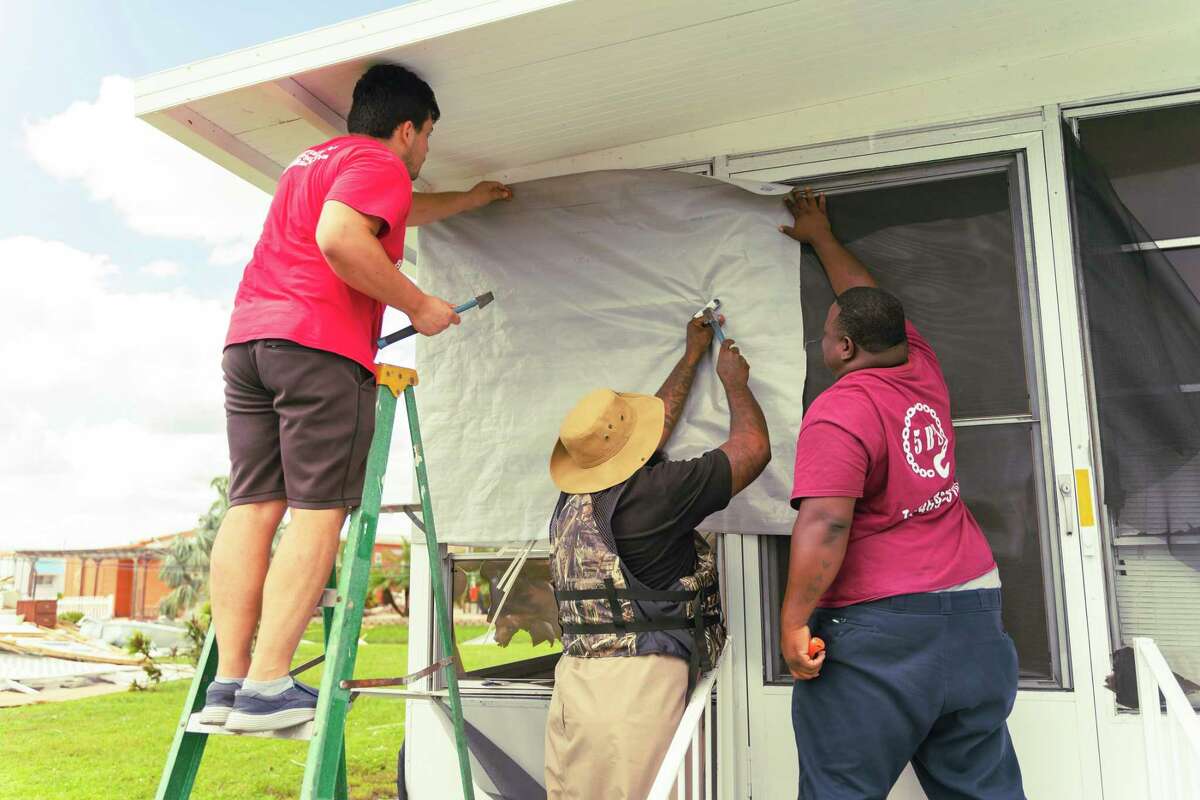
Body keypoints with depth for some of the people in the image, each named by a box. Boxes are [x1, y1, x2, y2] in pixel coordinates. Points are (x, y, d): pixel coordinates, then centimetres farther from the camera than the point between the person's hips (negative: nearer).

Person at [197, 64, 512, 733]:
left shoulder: (313, 161, 31)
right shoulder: (378, 163, 1)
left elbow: (398, 212, 47)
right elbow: (339, 238, -19)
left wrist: (471, 200, 58)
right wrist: (419, 305, -9)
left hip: (247, 336, 9)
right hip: (321, 347, -9)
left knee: (253, 508, 2)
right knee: (319, 513, -9)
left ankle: (230, 681, 0)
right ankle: (268, 688, -13)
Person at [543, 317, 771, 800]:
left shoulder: (573, 499, 10)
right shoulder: (652, 494, -12)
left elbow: (653, 423, 25)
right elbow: (753, 447, -1)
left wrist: (692, 356, 35)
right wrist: (734, 380, 17)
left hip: (574, 682, 8)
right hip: (640, 683, -7)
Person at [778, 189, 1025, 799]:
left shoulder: (838, 412, -15)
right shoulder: (922, 373, 8)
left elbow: (824, 525, -24)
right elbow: (869, 301, 25)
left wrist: (793, 621, -17)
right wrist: (821, 238, 38)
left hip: (878, 625, -8)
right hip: (972, 610, 8)